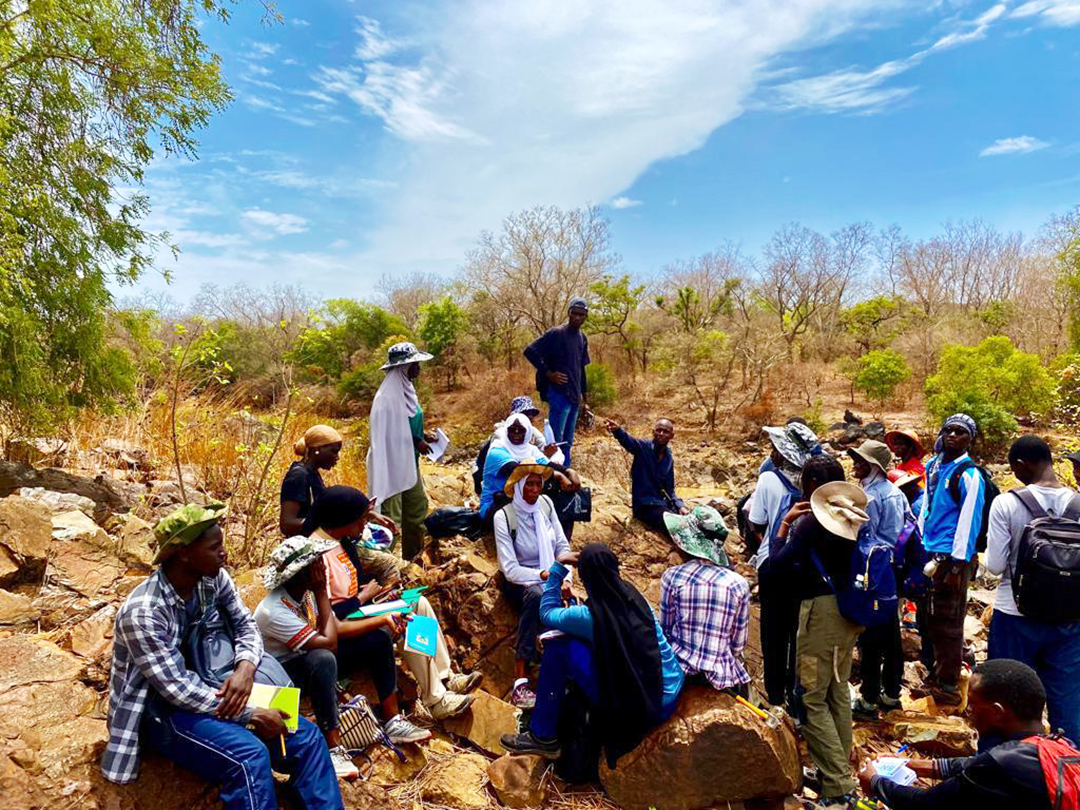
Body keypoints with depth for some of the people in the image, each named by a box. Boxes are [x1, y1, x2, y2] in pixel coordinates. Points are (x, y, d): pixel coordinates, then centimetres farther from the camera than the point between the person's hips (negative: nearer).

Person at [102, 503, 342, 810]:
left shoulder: (214, 579, -6)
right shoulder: (143, 611, -25)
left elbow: (246, 625, 5)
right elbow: (175, 688, -25)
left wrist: (245, 668, -18)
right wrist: (250, 715, -23)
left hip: (209, 690, 7)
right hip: (162, 708, -7)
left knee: (306, 736, -6)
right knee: (249, 756, -31)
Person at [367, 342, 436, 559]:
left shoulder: (406, 389, 6)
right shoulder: (388, 396, -22)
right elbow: (388, 433, -23)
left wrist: (422, 436, 3)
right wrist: (416, 442, -19)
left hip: (409, 461, 10)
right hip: (392, 462, -10)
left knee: (417, 505, 20)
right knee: (391, 514, -1)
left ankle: (413, 556, 36)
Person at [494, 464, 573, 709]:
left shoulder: (546, 504, 1)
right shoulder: (504, 517, -11)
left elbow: (563, 546, 6)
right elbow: (510, 569, -16)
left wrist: (564, 578, -10)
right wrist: (544, 575, -26)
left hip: (550, 579, 4)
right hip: (519, 582, -4)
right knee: (535, 594, -36)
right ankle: (521, 679, -37)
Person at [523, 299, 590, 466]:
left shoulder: (583, 339, 14)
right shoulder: (556, 333, -9)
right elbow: (529, 351, -13)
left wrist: (585, 393, 19)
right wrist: (548, 372, -14)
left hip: (574, 396, 8)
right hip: (559, 394, -8)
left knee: (567, 442, 14)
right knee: (556, 441, -7)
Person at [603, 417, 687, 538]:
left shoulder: (669, 458, 11)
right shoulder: (644, 447, -6)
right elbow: (628, 441, -30)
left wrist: (680, 506, -1)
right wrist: (617, 430, -52)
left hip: (663, 503, 6)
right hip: (644, 505, -6)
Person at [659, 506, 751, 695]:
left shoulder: (672, 577, -7)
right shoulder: (738, 584, -4)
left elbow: (665, 630, 4)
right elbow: (738, 645, 3)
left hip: (680, 672, -1)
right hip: (722, 676, 2)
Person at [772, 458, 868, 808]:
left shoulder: (810, 520, -17)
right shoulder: (851, 517, 4)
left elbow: (781, 563, -17)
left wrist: (785, 524, -6)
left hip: (822, 609, -8)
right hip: (848, 607, 8)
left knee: (812, 697, -1)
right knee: (838, 691, 19)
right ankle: (841, 769, 32)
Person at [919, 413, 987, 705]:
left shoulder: (969, 475, -11)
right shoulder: (934, 465, 10)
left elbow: (969, 521, -14)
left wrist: (958, 565, -16)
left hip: (951, 557, -7)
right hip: (929, 553, 7)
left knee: (947, 622, 2)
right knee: (931, 617, 16)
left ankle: (948, 686, 14)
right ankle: (935, 676, 32)